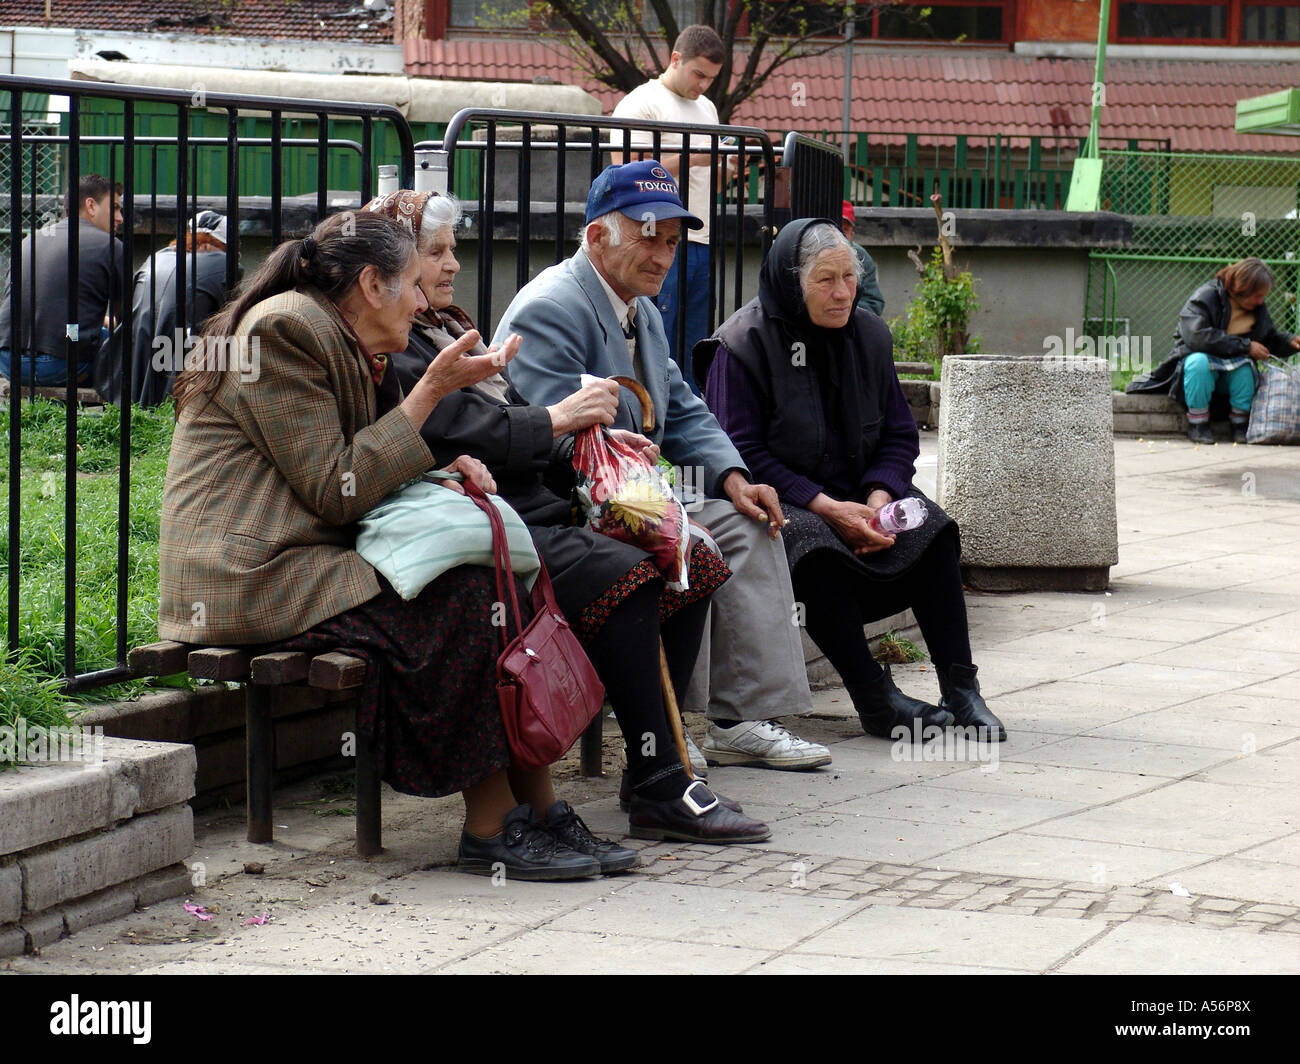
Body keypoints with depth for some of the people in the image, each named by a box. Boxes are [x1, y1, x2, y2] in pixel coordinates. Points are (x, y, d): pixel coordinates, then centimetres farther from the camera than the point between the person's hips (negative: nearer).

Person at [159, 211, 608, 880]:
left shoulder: (342, 346, 19)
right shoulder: (283, 330, -12)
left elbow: (366, 475, 22)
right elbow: (336, 491, -16)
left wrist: (447, 470, 4)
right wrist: (432, 391, -13)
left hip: (306, 562, 10)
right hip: (252, 579, -10)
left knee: (498, 578, -5)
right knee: (462, 599, -20)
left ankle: (539, 813, -9)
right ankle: (489, 829, -15)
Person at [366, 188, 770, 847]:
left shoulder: (446, 329, 28)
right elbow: (460, 433, -19)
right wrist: (556, 420, -15)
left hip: (534, 515, 10)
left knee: (690, 563, -4)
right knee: (624, 573, -30)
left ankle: (653, 774, -8)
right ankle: (658, 790, -27)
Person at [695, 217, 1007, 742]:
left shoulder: (869, 335, 7)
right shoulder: (743, 344, -10)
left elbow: (899, 435, 10)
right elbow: (740, 452, -15)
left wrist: (879, 497, -13)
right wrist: (825, 507, -23)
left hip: (852, 494, 5)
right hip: (776, 499, -5)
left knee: (932, 531, -21)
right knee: (815, 544, -36)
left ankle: (960, 691, -21)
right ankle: (874, 699, -32)